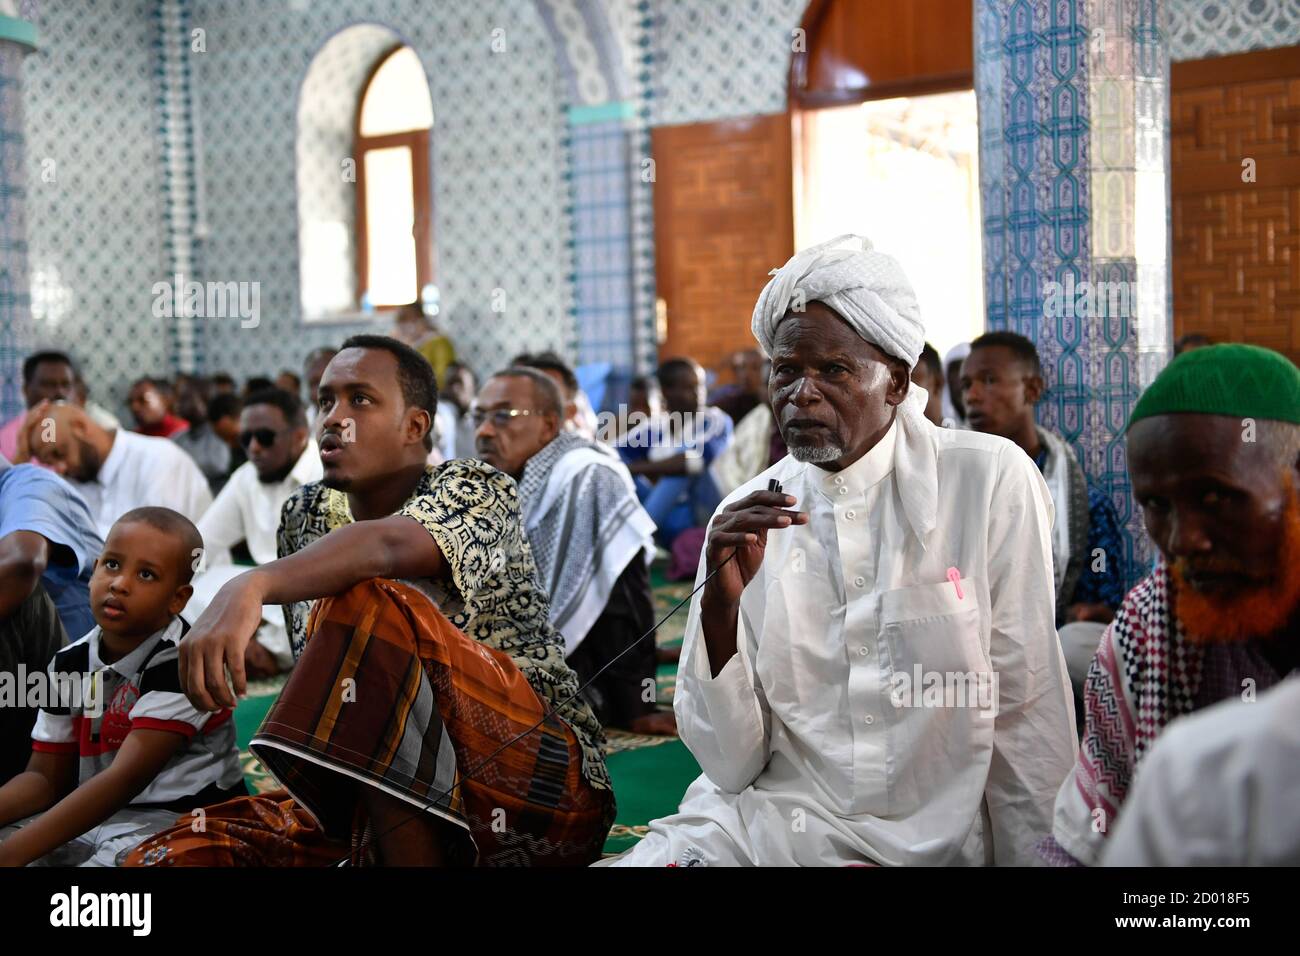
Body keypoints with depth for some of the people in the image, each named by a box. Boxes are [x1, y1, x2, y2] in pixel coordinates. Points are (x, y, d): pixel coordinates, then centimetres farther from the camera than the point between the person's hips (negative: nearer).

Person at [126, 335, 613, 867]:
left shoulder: (476, 491, -6)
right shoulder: (307, 517, 13)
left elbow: (386, 545, -31)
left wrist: (250, 588, -47)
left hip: (542, 788, -5)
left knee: (366, 605, -30)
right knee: (166, 856, -13)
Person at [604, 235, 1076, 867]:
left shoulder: (993, 482, -7)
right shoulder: (746, 518, 1)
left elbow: (1025, 720, -2)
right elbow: (730, 765, -4)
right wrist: (721, 601, -17)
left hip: (928, 834, -1)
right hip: (764, 812, 2)